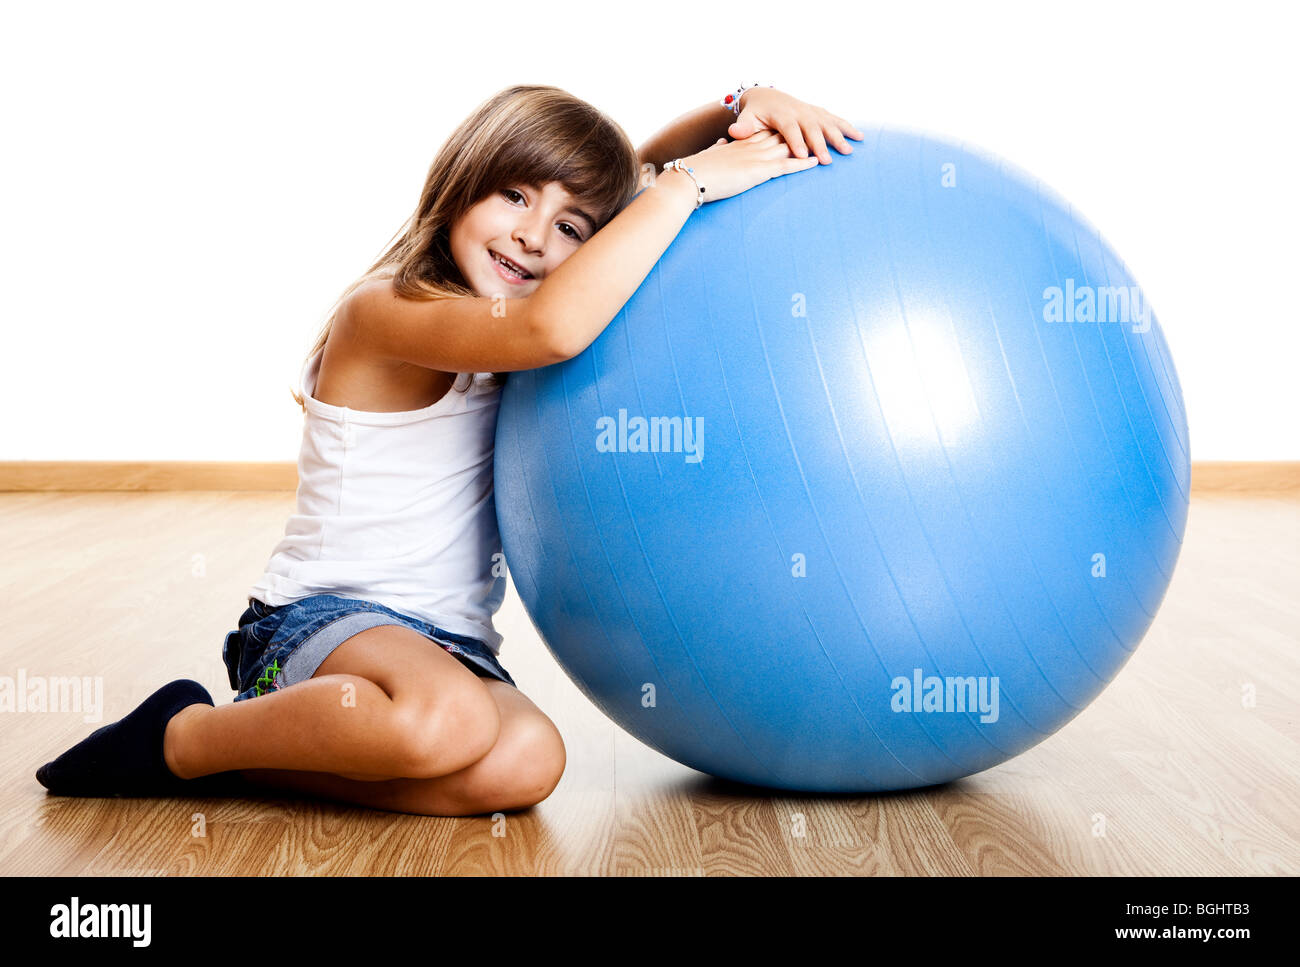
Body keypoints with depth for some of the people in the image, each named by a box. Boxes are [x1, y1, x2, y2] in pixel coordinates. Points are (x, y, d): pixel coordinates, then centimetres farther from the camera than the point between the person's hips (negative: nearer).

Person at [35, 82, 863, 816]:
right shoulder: (385, 311, -13)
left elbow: (650, 173, 16)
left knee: (526, 761, -28)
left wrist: (743, 109, -4)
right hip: (322, 619, -6)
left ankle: (246, 756, -11)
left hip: (449, 647, 6)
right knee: (446, 719, -39)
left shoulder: (505, 311, 10)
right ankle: (183, 737, -13)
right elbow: (554, 329, -33)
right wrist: (696, 180, -26)